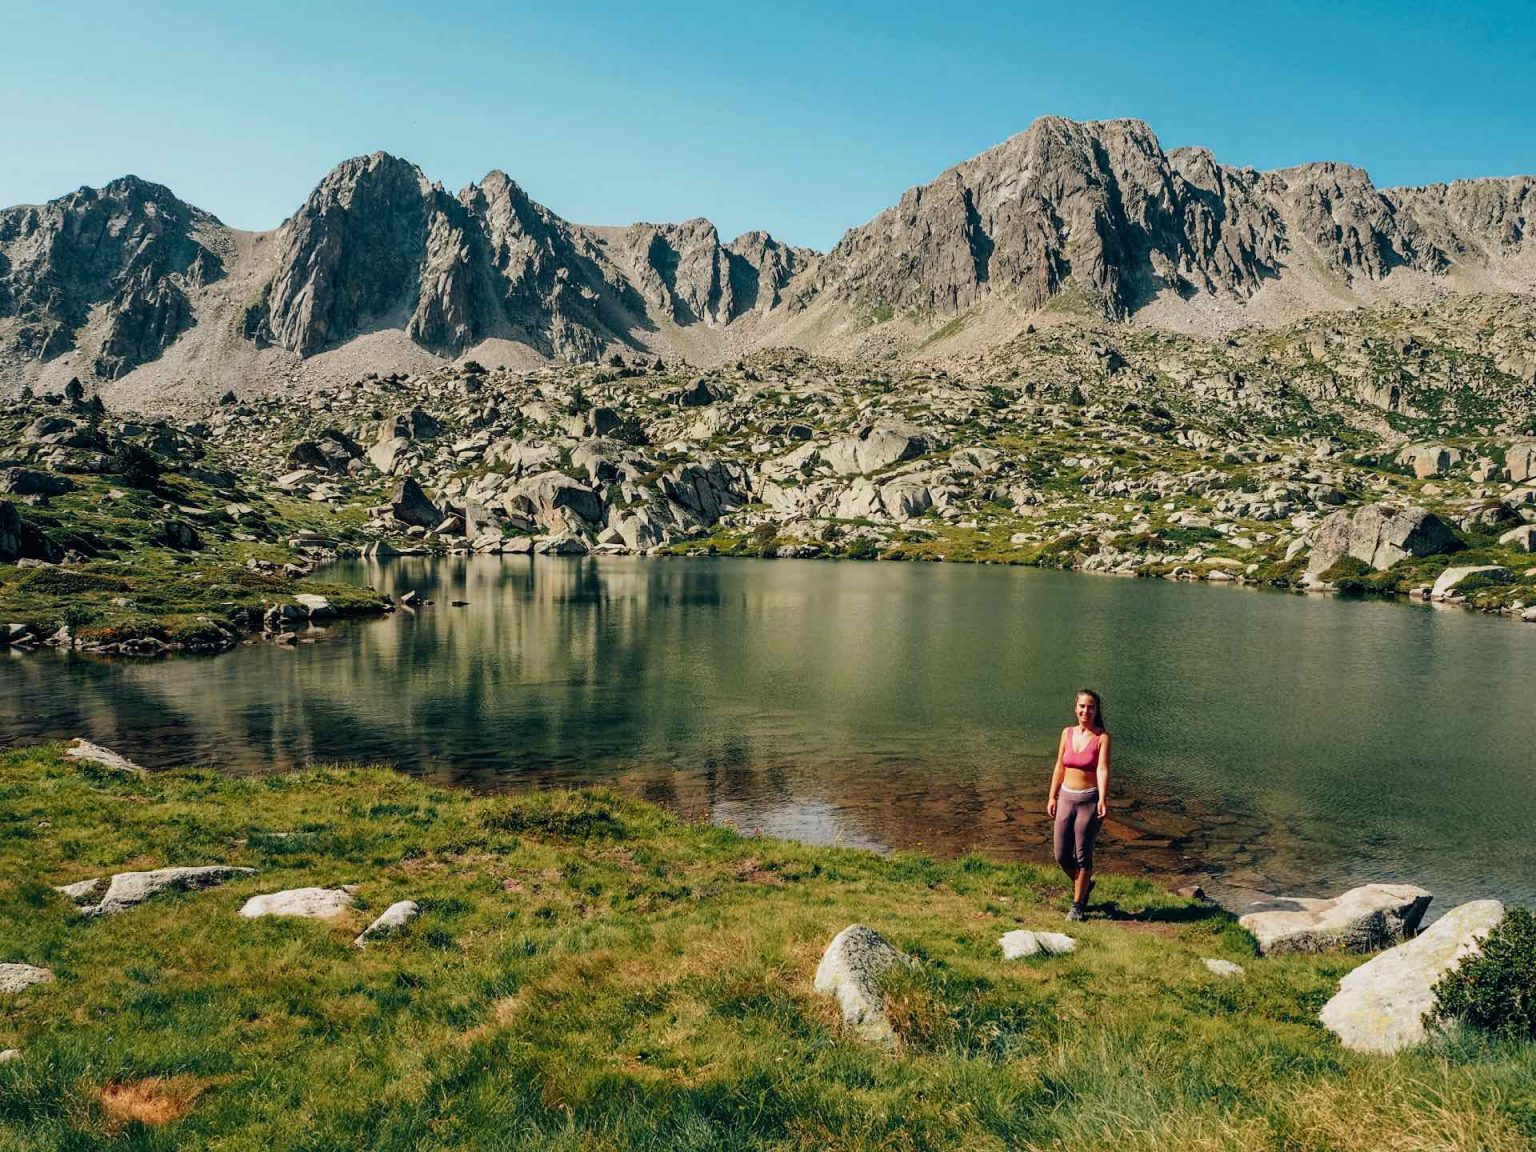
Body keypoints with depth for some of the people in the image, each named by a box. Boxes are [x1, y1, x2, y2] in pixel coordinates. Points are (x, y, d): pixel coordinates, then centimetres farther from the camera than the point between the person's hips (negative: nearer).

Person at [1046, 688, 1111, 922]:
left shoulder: (1102, 737, -9)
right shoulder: (1067, 732, 5)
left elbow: (1102, 769, -21)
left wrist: (1102, 800, -33)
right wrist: (1052, 797, 10)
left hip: (1089, 799, -5)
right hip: (1066, 797, 5)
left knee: (1083, 855, 3)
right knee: (1061, 855, 8)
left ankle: (1077, 906, 21)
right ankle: (1084, 884, 37)